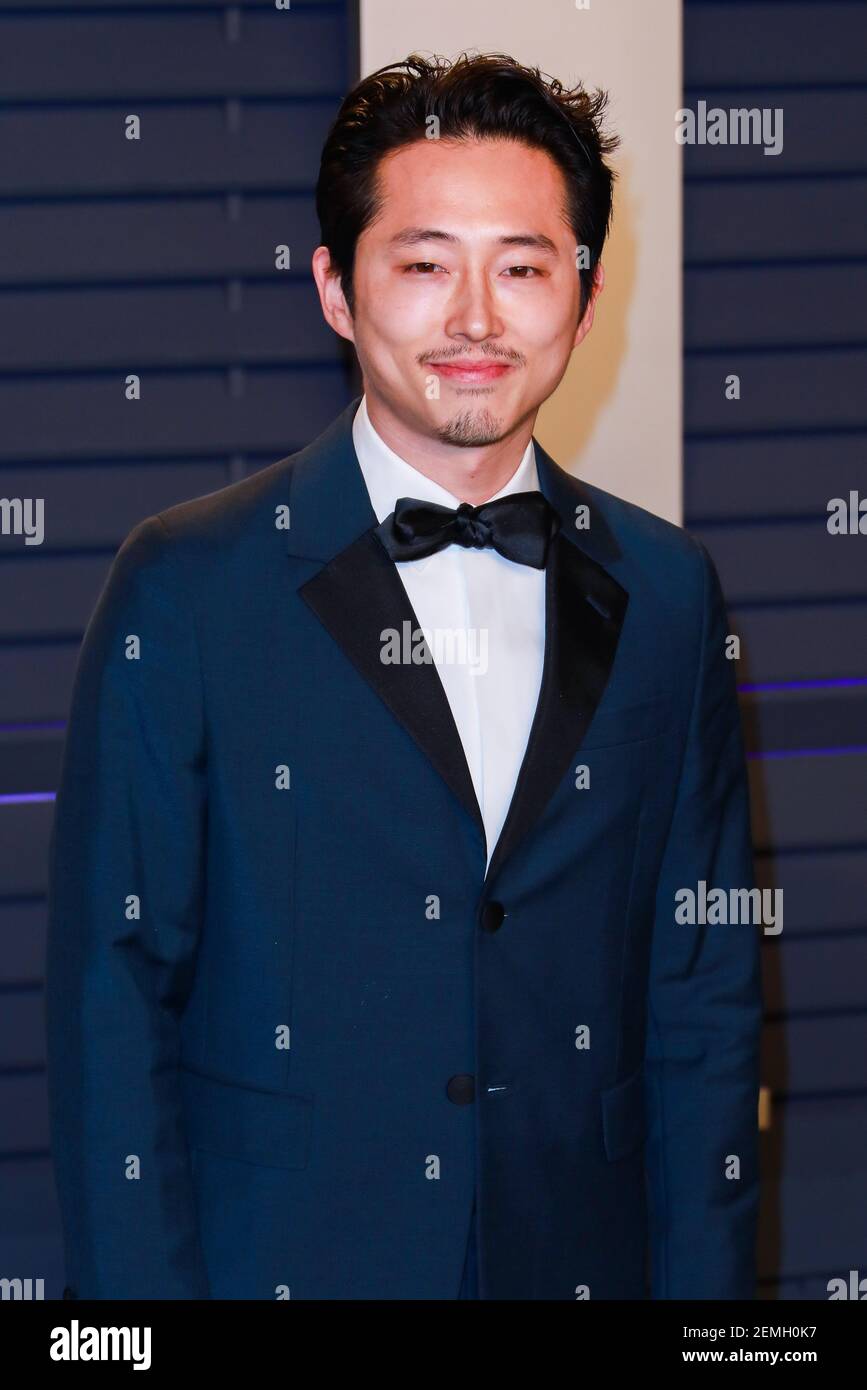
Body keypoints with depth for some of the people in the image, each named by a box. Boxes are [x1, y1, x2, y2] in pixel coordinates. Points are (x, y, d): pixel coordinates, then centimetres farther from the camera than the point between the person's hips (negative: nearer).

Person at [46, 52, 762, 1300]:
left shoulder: (666, 597, 5)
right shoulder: (187, 588, -5)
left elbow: (704, 994, 6)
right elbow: (114, 991, -6)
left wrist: (705, 1286, -1)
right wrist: (140, 1296, -11)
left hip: (581, 1257, 3)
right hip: (276, 1260, -3)